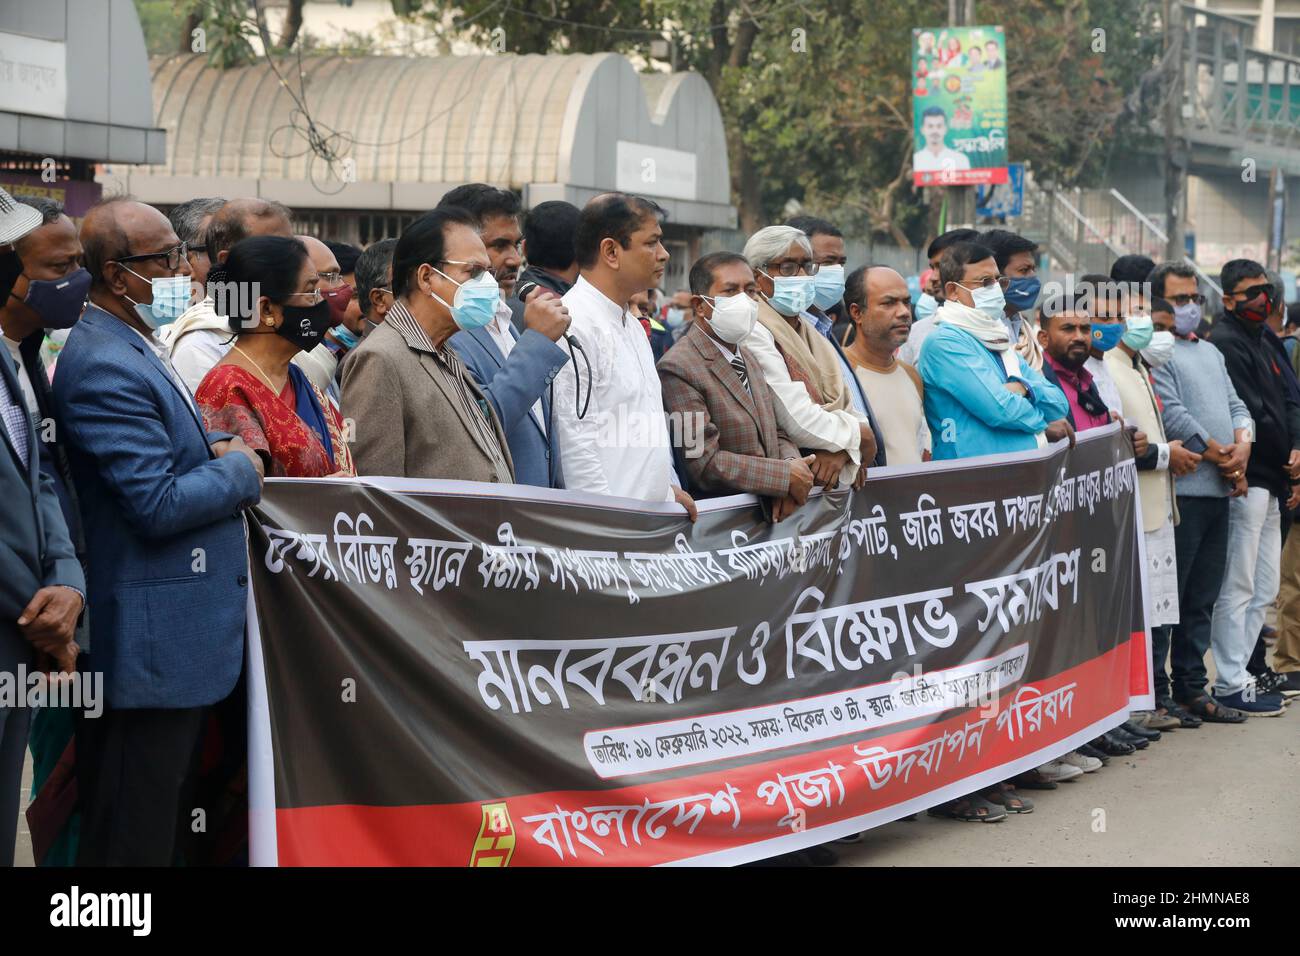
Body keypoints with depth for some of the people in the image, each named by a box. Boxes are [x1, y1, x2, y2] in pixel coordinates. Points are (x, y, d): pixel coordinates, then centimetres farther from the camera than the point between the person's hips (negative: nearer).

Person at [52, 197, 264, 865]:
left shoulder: (137, 347, 14)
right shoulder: (105, 366, -19)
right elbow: (157, 504, -22)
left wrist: (211, 450, 6)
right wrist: (238, 470, -7)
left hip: (176, 635, 10)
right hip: (152, 642, -10)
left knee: (168, 823, 16)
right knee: (135, 840, -3)